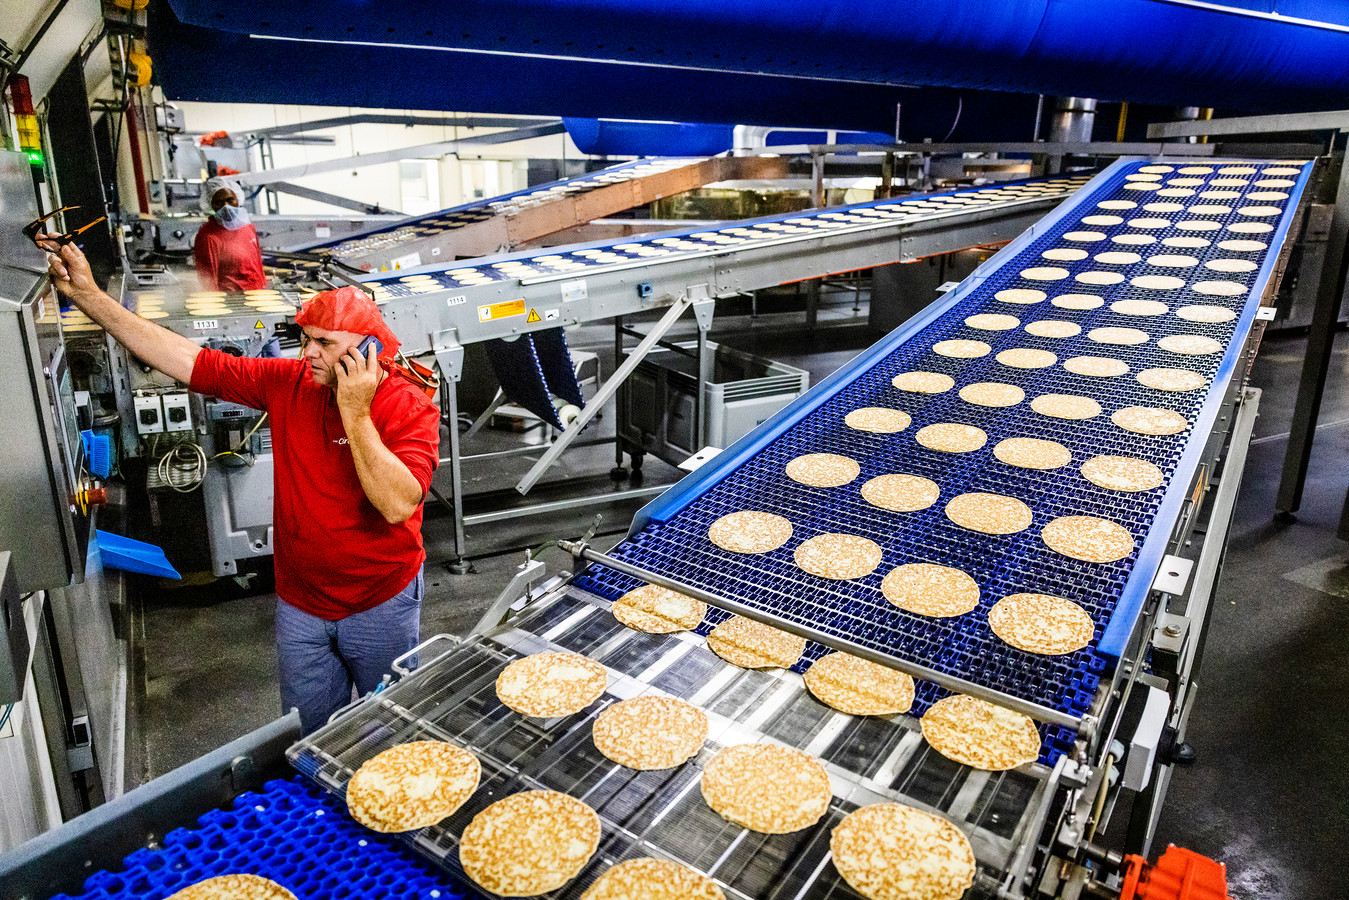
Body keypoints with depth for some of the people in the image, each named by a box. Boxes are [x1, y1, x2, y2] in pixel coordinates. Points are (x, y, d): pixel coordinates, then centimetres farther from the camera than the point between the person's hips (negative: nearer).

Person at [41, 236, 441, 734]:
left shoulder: (410, 408, -20)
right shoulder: (288, 384, -6)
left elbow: (398, 504, -32)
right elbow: (189, 359, -3)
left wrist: (355, 413, -32)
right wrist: (88, 295, -5)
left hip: (381, 605, -4)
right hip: (300, 604, 4)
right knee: (310, 738, 21)